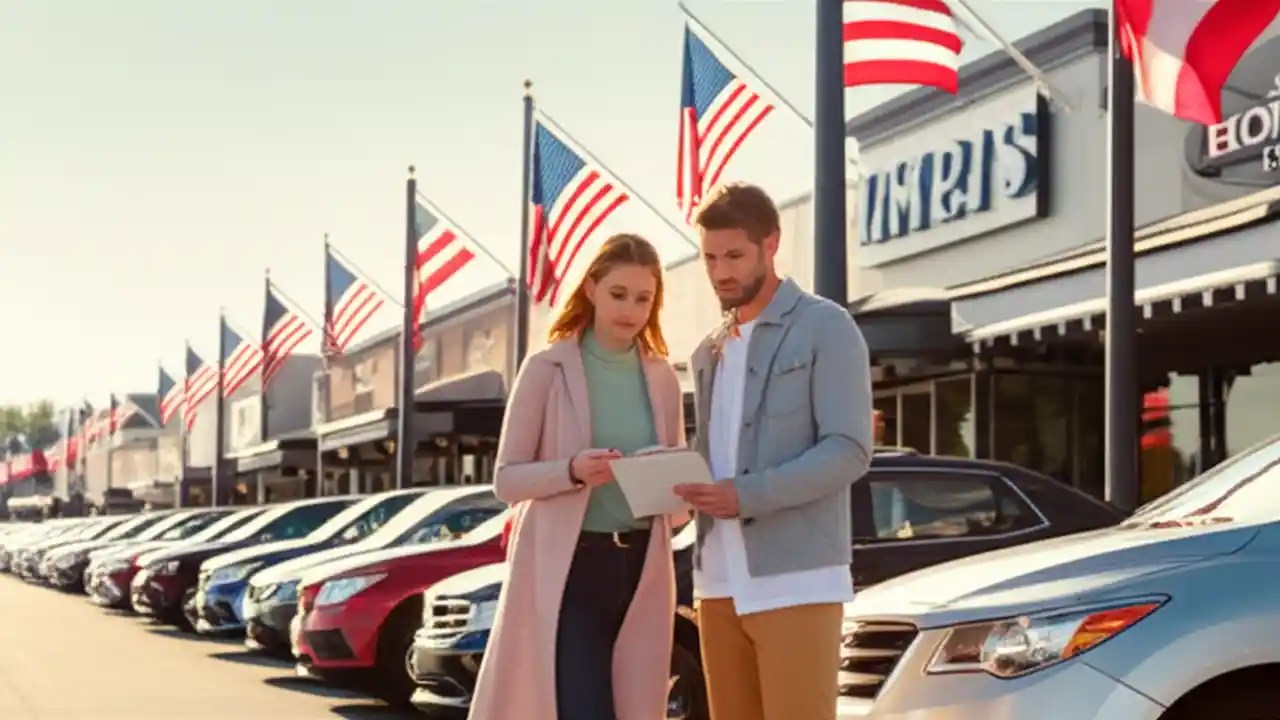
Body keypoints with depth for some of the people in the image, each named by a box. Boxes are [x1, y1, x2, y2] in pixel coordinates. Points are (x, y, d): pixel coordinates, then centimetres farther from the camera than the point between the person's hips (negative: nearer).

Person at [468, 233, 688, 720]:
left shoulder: (662, 377, 10)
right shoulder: (547, 369, -3)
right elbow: (506, 479, -5)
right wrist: (572, 471, -22)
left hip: (640, 570, 5)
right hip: (566, 571, -5)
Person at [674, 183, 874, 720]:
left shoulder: (826, 327, -1)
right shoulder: (710, 352, 19)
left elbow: (850, 451, -11)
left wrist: (748, 495, -21)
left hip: (795, 580, -6)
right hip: (720, 582, 6)